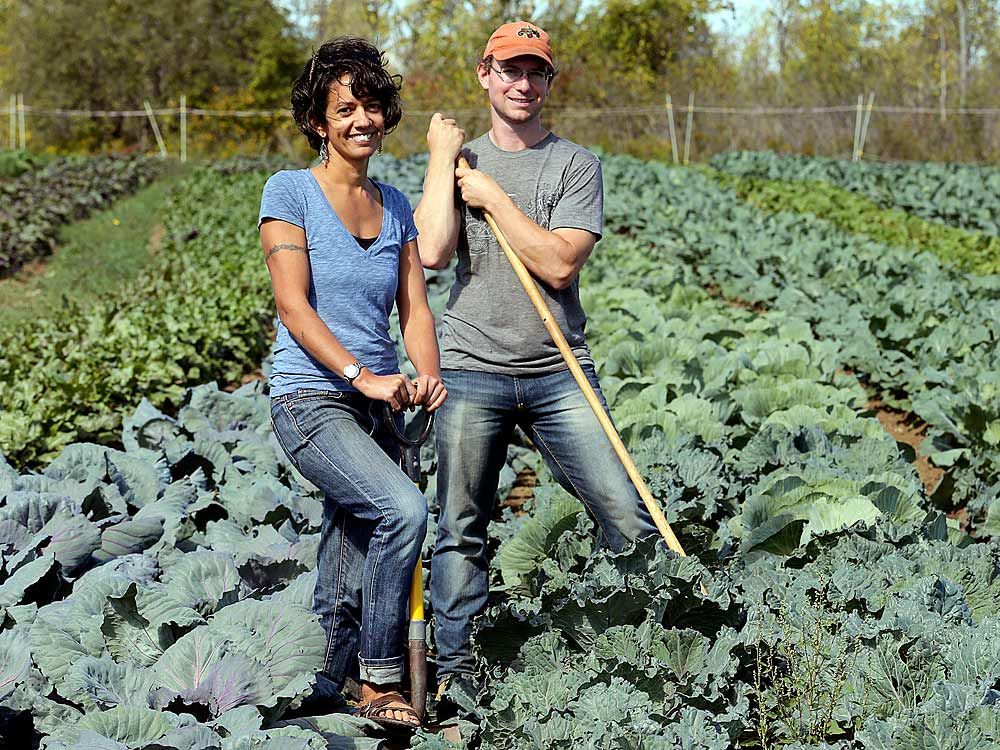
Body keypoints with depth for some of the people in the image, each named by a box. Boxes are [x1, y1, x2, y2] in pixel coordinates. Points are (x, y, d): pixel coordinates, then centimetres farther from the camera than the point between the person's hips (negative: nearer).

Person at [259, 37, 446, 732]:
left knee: (345, 592, 8)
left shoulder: (394, 204, 13)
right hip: (311, 398, -6)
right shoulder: (291, 191, -4)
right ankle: (382, 678, -12)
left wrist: (428, 377, -12)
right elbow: (293, 306, -12)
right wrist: (362, 376, -22)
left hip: (378, 407, 6)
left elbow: (415, 306, 7)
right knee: (405, 509, -27)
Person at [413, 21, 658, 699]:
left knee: (627, 515, -5)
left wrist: (493, 197, -9)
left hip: (559, 373, -1)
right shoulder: (462, 161, 10)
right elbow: (433, 252, -9)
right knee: (461, 528, 4)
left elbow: (559, 263, -10)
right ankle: (455, 667, 16)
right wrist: (443, 157, -3)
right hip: (472, 371, 1)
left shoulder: (576, 164, 4)